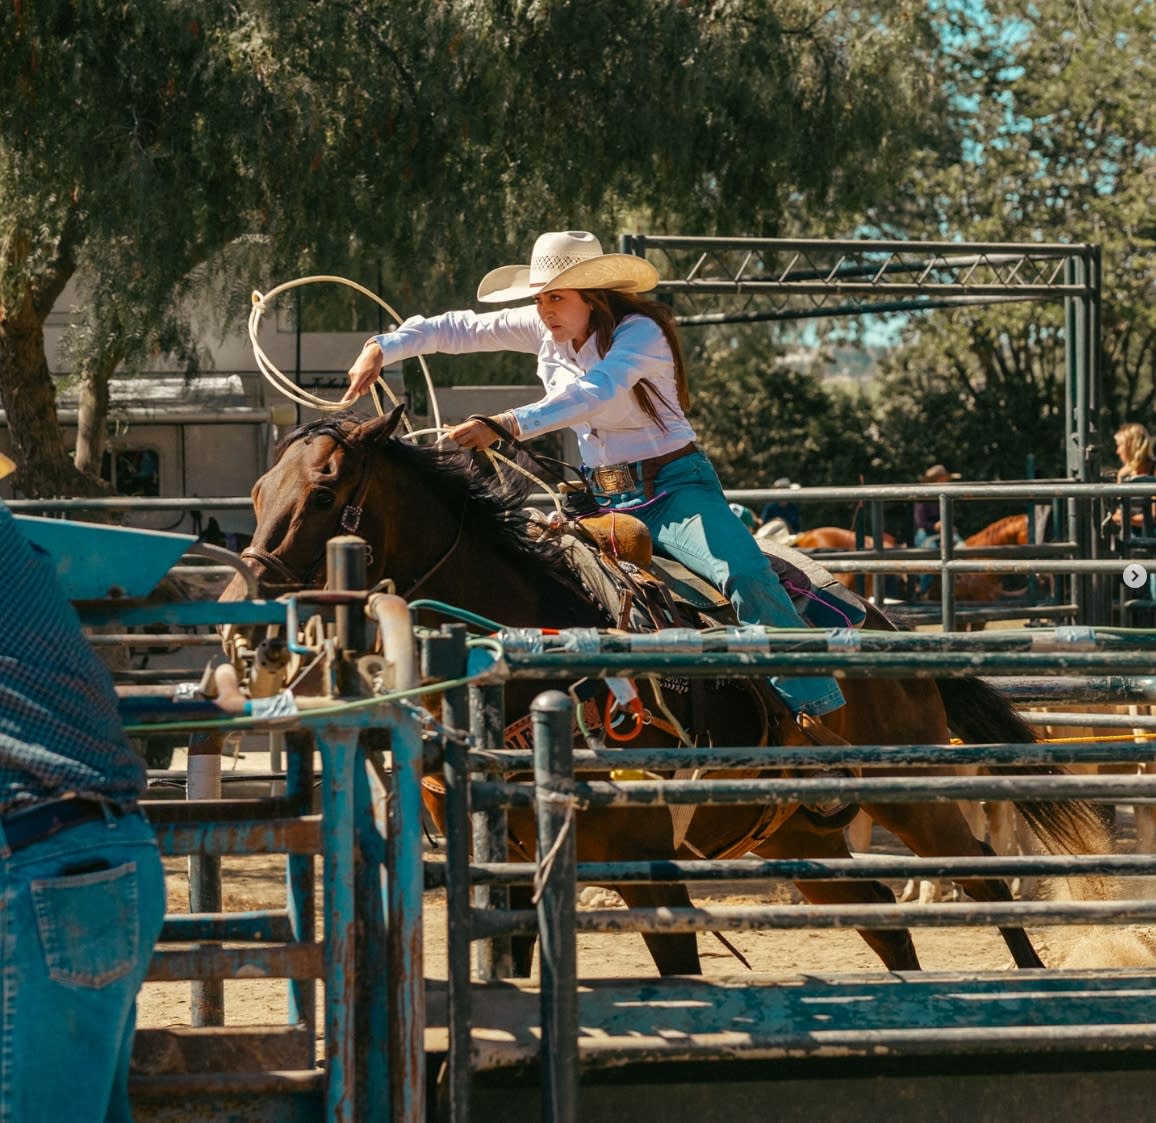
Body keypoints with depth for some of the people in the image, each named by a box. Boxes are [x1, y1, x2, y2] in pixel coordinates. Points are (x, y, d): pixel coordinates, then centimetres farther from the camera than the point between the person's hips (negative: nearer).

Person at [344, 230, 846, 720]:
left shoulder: (640, 332, -19)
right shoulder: (545, 329, 2)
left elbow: (593, 394, -36)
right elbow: (458, 329, 7)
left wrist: (506, 425, -47)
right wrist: (383, 349, -8)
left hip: (673, 491, -7)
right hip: (602, 500, 7)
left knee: (746, 575, -30)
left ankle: (813, 700, -26)